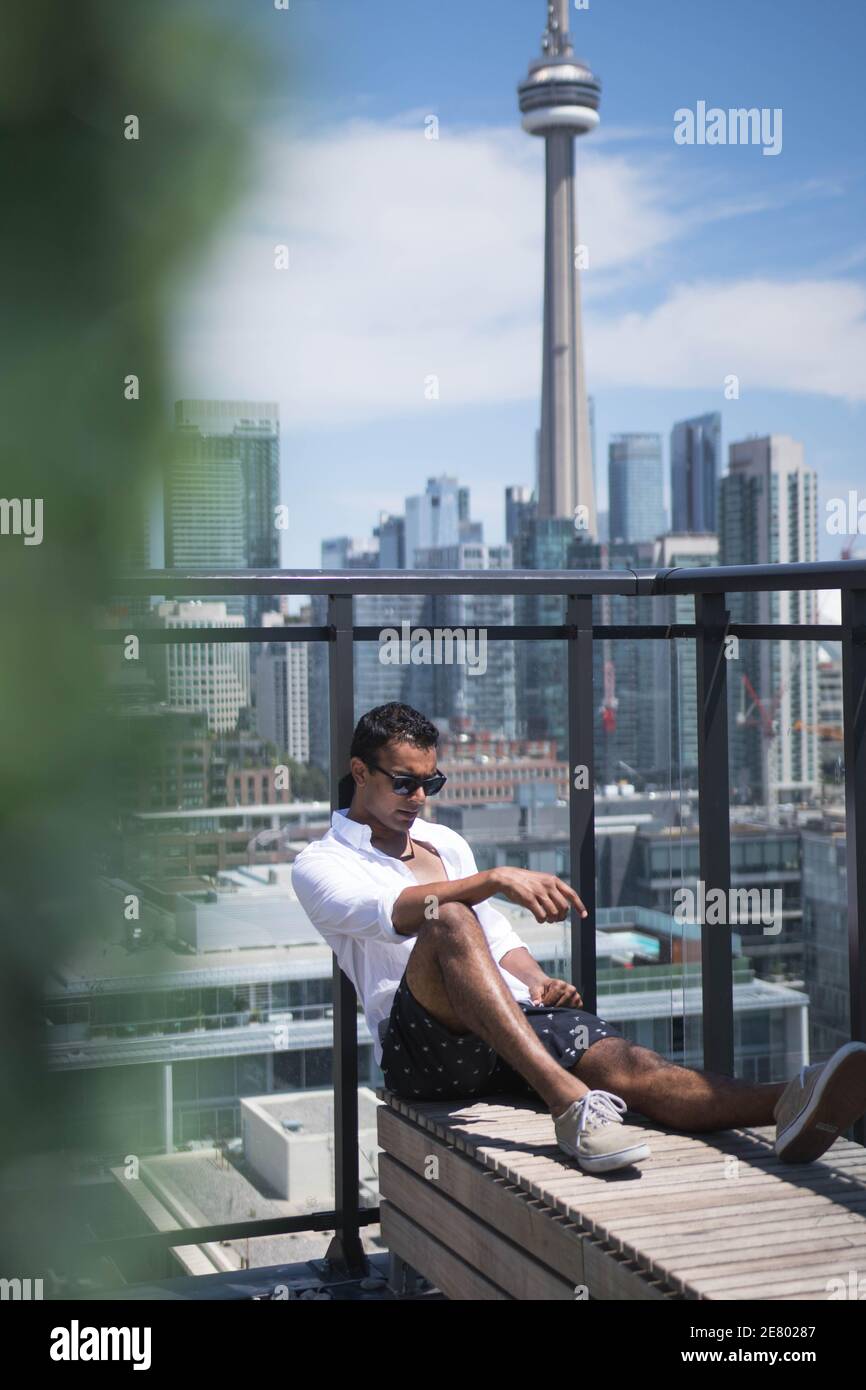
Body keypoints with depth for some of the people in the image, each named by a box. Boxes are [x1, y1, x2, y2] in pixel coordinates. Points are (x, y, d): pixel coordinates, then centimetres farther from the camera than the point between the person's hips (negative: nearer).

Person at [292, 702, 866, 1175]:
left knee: (624, 1062, -25)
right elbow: (387, 914, -15)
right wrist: (495, 879, -29)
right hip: (420, 1043, -5)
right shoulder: (319, 865, 7)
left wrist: (539, 983, 5)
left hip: (512, 1021, 5)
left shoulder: (447, 843, 29)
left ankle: (786, 1104, -52)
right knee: (449, 920, -36)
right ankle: (569, 1102, -50)